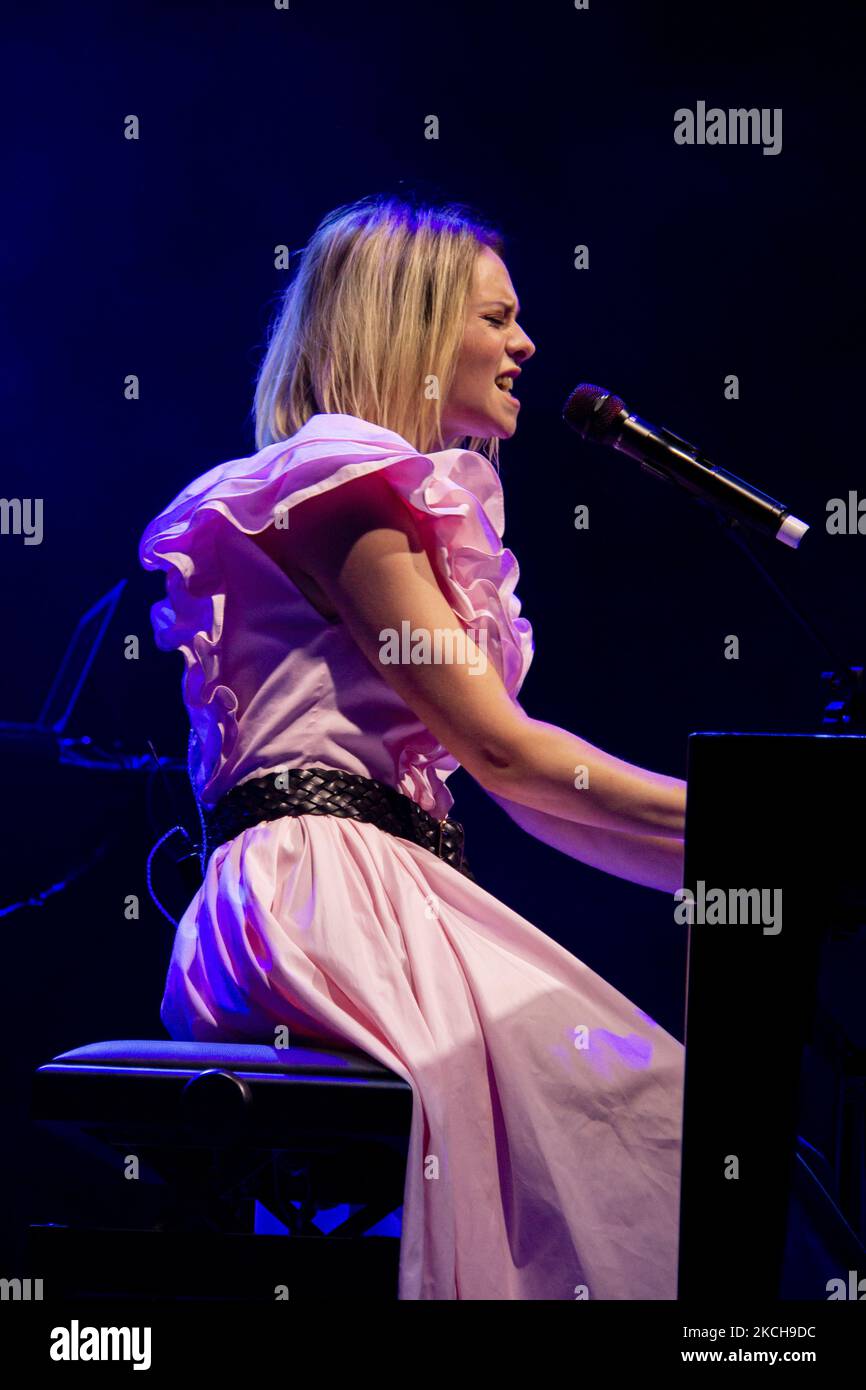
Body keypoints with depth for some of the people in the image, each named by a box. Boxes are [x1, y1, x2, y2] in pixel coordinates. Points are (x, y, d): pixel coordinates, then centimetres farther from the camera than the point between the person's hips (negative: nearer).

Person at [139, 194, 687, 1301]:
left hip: (390, 875, 9)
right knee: (617, 1091, -23)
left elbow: (513, 780, 20)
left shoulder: (418, 502, 27)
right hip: (321, 877, -9)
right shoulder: (340, 481, -1)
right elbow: (500, 748, -8)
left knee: (630, 1087, -10)